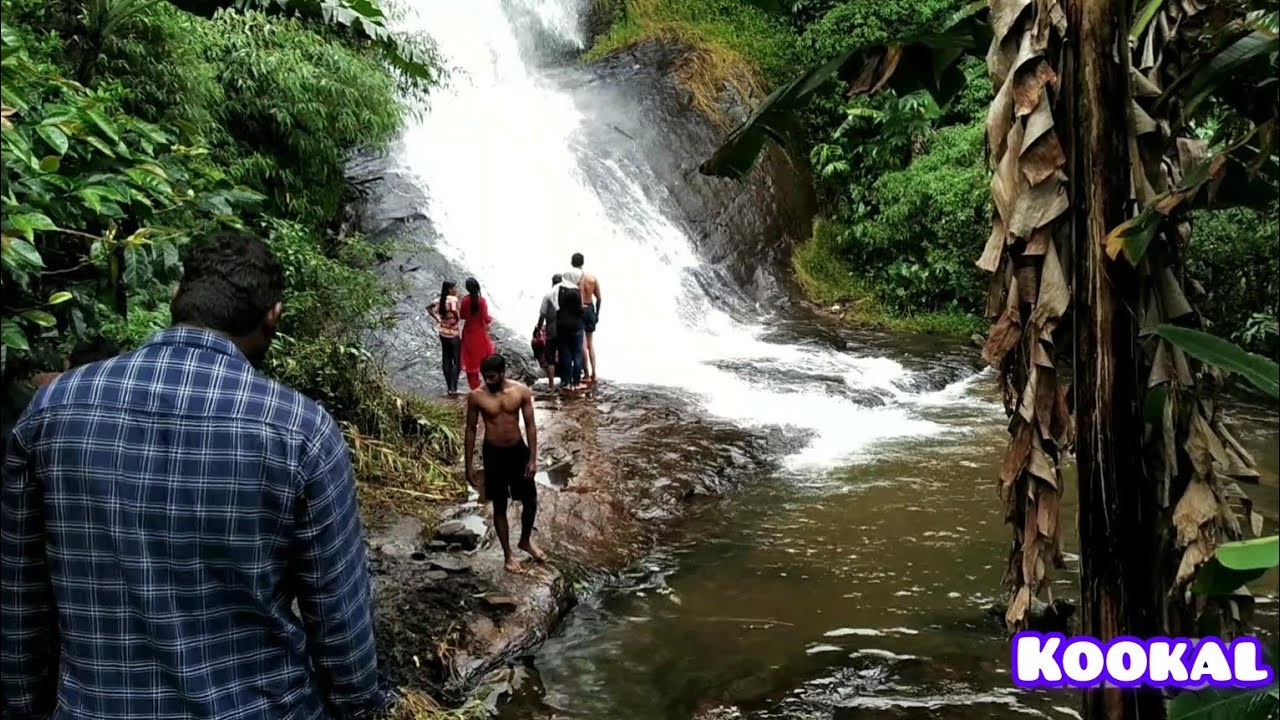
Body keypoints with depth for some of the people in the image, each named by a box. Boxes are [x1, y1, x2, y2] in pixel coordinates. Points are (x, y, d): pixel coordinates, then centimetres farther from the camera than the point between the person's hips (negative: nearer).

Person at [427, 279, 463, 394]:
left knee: (446, 360, 13)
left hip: (443, 334, 7)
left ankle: (449, 387, 19)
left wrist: (437, 318, 5)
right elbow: (454, 310, -34)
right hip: (454, 334, -7)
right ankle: (453, 388, -1)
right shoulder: (453, 299, -17)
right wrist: (458, 319, -15)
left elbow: (429, 307, 10)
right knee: (457, 361, 1)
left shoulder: (441, 300, 5)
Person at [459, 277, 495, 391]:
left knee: (471, 359, 11)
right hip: (480, 333, -2)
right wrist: (490, 319, 4)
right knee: (485, 357, 13)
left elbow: (462, 316, 0)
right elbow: (486, 319, -16)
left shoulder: (464, 300, -8)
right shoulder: (482, 301, -16)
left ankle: (474, 385, 14)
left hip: (468, 333, 2)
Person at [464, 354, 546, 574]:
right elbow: (470, 430, -3)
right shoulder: (476, 396, -11)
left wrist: (533, 458, -9)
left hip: (518, 450, 2)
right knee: (499, 506, 8)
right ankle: (508, 554, 24)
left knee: (531, 500, 11)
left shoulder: (521, 391, -9)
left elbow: (530, 425, -4)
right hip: (493, 453, -2)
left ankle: (526, 541, 37)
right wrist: (469, 465, -2)